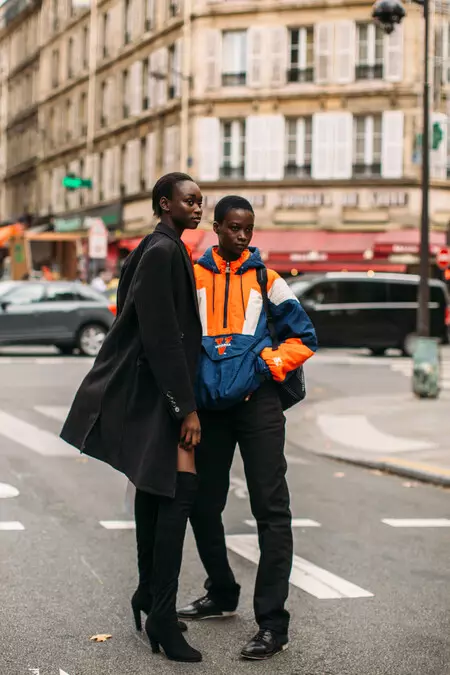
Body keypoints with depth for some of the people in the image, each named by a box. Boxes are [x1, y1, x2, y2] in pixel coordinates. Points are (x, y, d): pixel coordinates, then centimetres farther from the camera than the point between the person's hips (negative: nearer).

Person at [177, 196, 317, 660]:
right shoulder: (192, 276, 8)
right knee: (202, 506, 11)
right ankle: (221, 595, 33)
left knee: (271, 510, -8)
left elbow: (304, 338, 9)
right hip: (208, 408, 3)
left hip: (257, 404, -2)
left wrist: (267, 364, -6)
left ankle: (272, 623, -7)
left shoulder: (266, 281, 7)